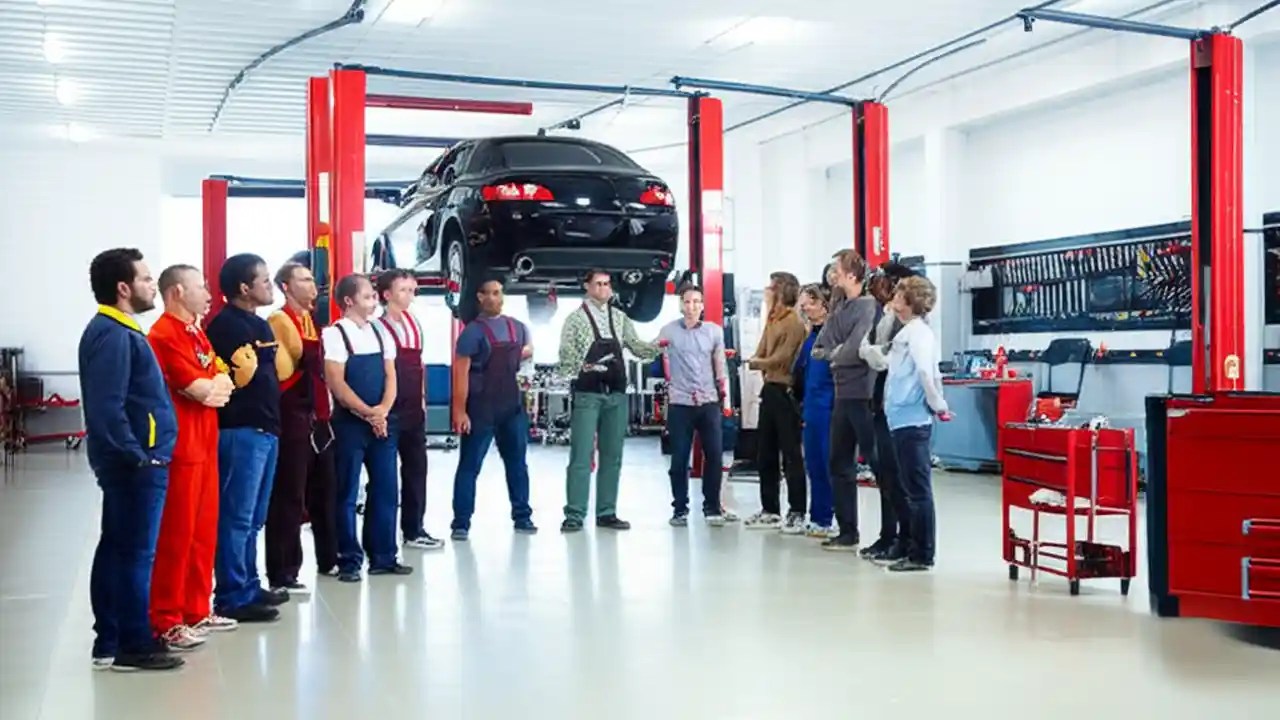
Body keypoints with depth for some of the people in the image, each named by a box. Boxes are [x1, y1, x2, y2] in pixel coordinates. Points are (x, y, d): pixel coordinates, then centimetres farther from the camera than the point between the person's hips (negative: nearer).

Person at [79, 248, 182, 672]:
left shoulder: (117, 331, 15)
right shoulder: (114, 335, -17)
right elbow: (106, 409, -25)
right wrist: (138, 457, -20)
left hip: (131, 461, 10)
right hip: (136, 464, -10)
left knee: (116, 550, 13)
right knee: (135, 553, -3)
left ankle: (110, 642, 21)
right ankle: (133, 646, 4)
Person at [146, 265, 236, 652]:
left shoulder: (196, 333, 18)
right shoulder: (165, 334, -12)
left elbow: (224, 384, 11)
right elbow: (201, 390, -18)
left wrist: (209, 386, -9)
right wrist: (212, 384, 2)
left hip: (204, 444, 9)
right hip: (180, 446, -9)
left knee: (203, 531, 13)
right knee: (175, 534, -5)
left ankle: (197, 610, 22)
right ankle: (166, 621, 0)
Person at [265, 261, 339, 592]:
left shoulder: (312, 320, 16)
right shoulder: (278, 321, -10)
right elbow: (282, 370, -21)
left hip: (317, 417, 9)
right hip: (293, 418, -9)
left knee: (324, 490, 16)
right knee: (289, 496, -6)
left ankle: (329, 559, 29)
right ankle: (282, 573, -1)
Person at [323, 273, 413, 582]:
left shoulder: (379, 332, 11)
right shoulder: (334, 334, -7)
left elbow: (390, 375, 8)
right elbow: (336, 383, -12)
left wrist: (383, 411, -8)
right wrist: (368, 413, -13)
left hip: (384, 422, 6)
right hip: (350, 423, -6)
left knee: (385, 490, 8)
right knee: (347, 495, 0)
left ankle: (383, 557, 17)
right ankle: (349, 561, 8)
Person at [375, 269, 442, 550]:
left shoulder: (415, 325, 11)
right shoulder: (379, 328, -11)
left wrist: (423, 399, 16)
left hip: (414, 410, 7)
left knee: (416, 467, 10)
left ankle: (414, 529, 19)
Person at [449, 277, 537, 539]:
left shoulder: (517, 327, 8)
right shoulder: (473, 332, -10)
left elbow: (528, 350, 28)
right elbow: (461, 372, -13)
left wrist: (521, 355, 5)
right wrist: (460, 410, -18)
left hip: (512, 405, 6)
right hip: (481, 408, -6)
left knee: (517, 463, 12)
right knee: (470, 465, -1)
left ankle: (522, 516, 23)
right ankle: (461, 523, 4)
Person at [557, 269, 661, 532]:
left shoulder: (620, 318, 13)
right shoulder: (575, 318, 1)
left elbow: (637, 347, 11)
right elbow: (566, 354, -8)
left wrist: (659, 347, -8)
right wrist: (582, 366, -27)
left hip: (616, 394, 4)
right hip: (587, 394, -4)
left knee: (612, 456, 8)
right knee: (581, 456, -5)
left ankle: (606, 513, 15)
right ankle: (574, 516, -1)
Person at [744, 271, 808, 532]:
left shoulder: (794, 322, -13)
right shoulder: (771, 320, 15)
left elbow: (782, 358, -17)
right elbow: (761, 354, 13)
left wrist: (758, 363, -4)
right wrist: (759, 363, -7)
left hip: (785, 391, -9)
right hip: (769, 389, 9)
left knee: (791, 454, -4)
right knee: (766, 452, 14)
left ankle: (797, 512, 2)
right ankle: (770, 510, 23)